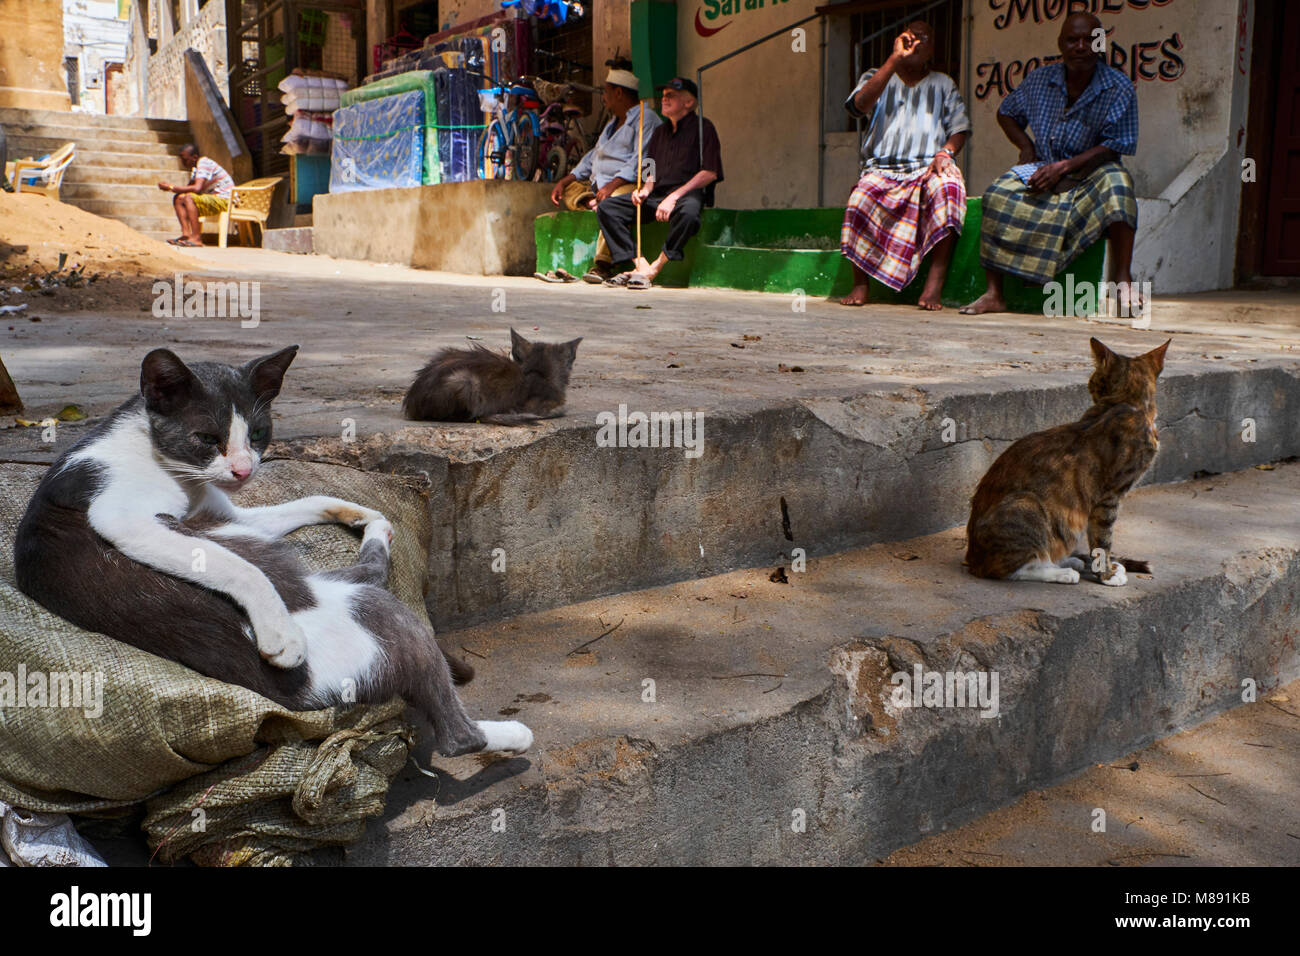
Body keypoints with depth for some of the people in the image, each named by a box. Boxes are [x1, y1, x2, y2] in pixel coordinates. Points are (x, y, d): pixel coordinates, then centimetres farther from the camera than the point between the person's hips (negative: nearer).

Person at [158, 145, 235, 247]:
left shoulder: (204, 163, -15)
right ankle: (186, 233, -10)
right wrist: (170, 187, -5)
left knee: (189, 198, -28)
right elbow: (189, 188, 12)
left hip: (224, 200, -10)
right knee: (179, 199, 2)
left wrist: (172, 188, -18)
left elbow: (197, 189, -26)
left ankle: (197, 238, -29)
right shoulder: (195, 167, 15)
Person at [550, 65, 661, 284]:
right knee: (568, 190, 4)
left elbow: (641, 161, -17)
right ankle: (591, 202, -24)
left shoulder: (646, 119, -3)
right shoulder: (614, 123, 29)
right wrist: (565, 181, 13)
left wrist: (613, 185, -30)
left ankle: (602, 264, -44)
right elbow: (593, 157, 27)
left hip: (627, 185, -10)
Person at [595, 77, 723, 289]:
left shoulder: (703, 128, 1)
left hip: (688, 193, -7)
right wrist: (645, 190, 4)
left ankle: (654, 269, -29)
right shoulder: (661, 132, 23)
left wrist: (674, 197, -16)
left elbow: (710, 172, -9)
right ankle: (640, 265, -22)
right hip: (657, 195, 7)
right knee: (606, 208, -10)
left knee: (688, 212, -43)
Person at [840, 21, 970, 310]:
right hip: (883, 168, 0)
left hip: (928, 167, 1)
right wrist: (895, 59, -7)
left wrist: (946, 152, -9)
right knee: (862, 197, -35)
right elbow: (859, 104, -5)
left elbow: (960, 127, 14)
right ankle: (859, 285, -24)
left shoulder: (943, 84, 24)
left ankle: (934, 285, -38)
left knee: (948, 188, -36)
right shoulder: (876, 77, 19)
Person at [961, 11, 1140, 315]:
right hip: (1043, 169, 2)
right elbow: (1006, 113, 23)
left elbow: (1116, 145, -11)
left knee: (1117, 182, -37)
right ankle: (993, 294, -28)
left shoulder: (1118, 88, -5)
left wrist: (1064, 166, -22)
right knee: (999, 195, -27)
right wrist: (1026, 146, 4)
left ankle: (1123, 280, -32)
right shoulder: (1039, 80, 6)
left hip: (1091, 171, -2)